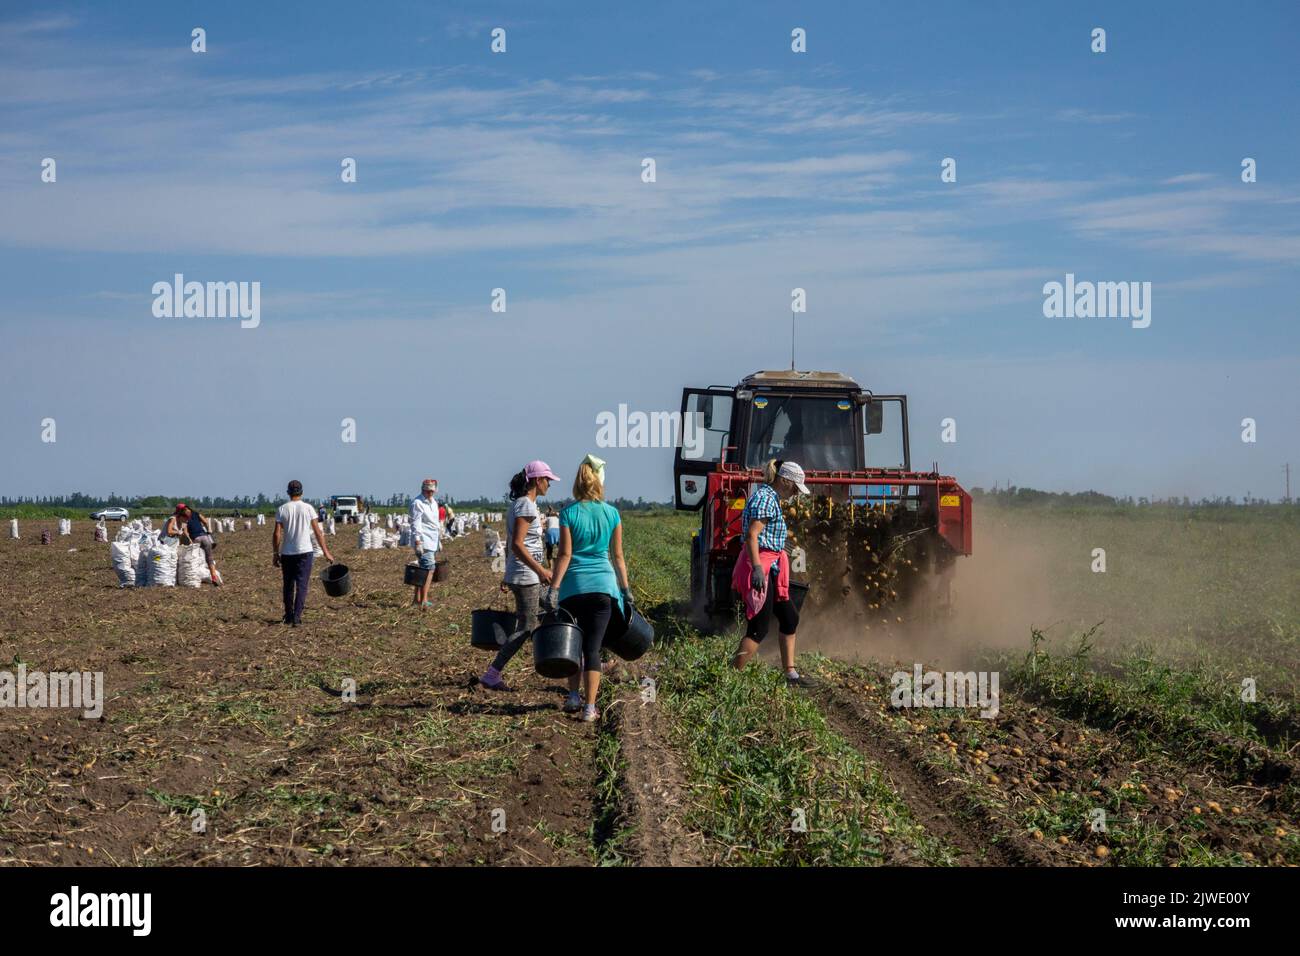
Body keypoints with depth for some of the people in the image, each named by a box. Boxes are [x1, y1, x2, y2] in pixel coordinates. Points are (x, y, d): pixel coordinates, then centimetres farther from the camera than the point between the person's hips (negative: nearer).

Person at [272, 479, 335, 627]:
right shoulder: (308, 508, -1)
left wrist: (275, 554, 5)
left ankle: (288, 617, 21)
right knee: (302, 585, 0)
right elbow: (318, 532, 0)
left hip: (286, 553, 1)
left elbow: (277, 534, -4)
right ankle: (296, 617, -11)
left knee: (288, 585, 14)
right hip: (304, 552, -1)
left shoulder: (281, 509, -1)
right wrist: (326, 552, 6)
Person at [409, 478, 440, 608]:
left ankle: (417, 599, 16)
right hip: (424, 542, -9)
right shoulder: (417, 503, -10)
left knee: (423, 570, 11)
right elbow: (416, 524, -16)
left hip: (432, 542, 9)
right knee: (429, 569, -14)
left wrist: (439, 537, 26)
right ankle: (424, 601, -15)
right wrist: (418, 542, -22)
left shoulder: (433, 503, 18)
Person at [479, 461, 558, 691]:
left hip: (516, 573, 10)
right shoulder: (526, 506, -16)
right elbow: (517, 545, -24)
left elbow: (509, 544, 18)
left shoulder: (518, 504, 13)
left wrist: (508, 574, 23)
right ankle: (491, 675, -6)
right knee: (526, 628, -6)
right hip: (526, 575, -10)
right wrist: (540, 570, -25)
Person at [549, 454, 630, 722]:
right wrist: (625, 588, 13)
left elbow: (565, 554, -8)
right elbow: (617, 556, 6)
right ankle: (589, 707, -3)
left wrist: (553, 587, -7)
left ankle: (573, 696, 20)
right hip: (603, 585, 1)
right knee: (593, 647, 1)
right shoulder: (612, 513, 3)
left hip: (573, 586, -1)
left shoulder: (569, 513, -3)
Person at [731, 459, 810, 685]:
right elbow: (752, 535, -23)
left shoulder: (771, 498, 18)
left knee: (790, 618, 14)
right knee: (759, 627, -9)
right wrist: (757, 568, -29)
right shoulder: (765, 499, -14)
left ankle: (790, 674, 19)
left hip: (771, 568, 11)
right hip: (761, 566, -11)